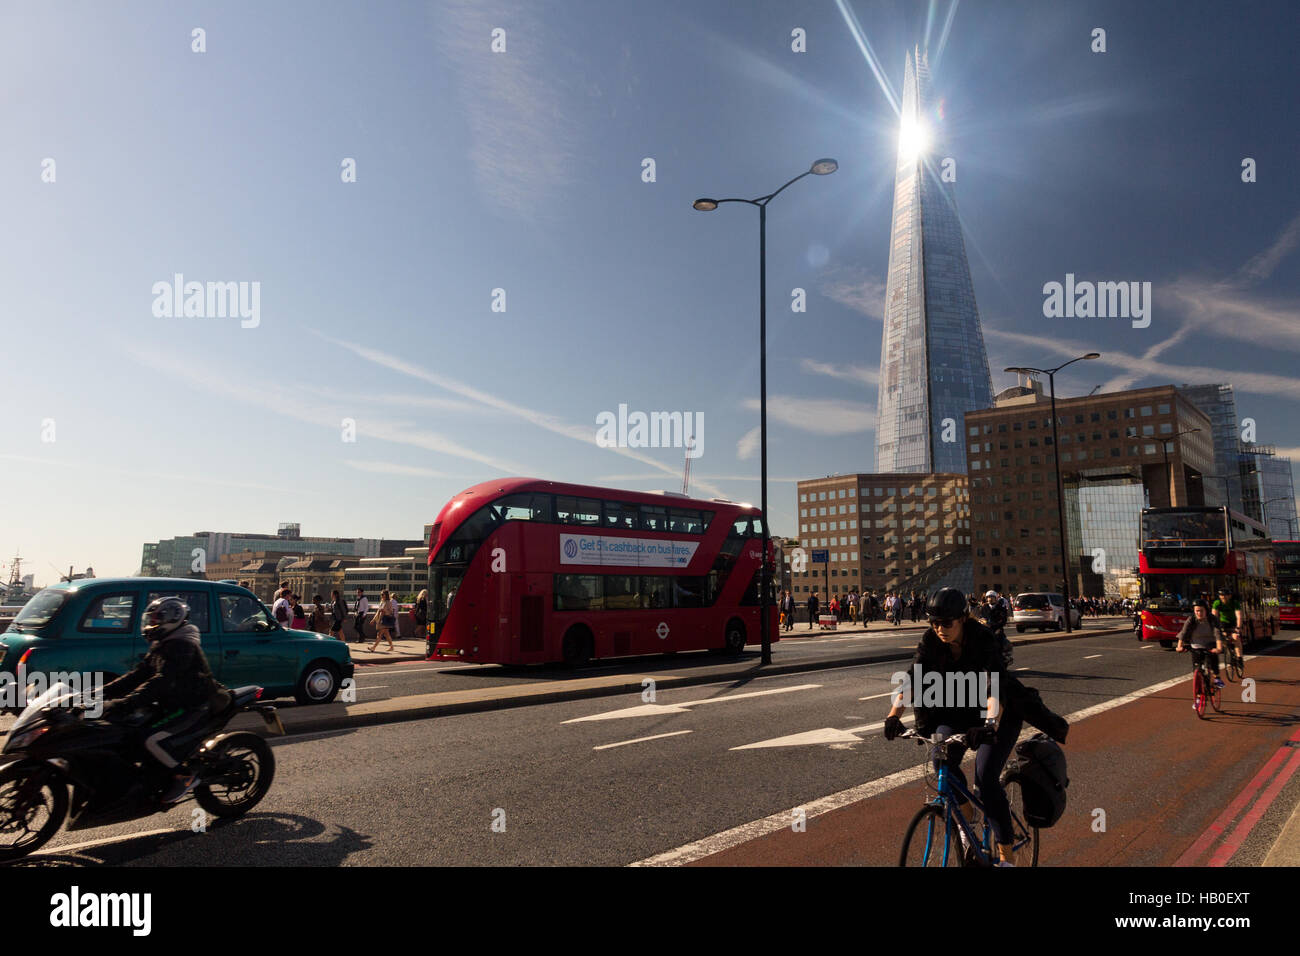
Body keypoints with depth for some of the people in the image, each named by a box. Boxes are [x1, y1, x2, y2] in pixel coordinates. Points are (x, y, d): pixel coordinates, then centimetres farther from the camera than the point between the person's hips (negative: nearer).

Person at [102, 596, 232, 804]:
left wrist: (127, 703, -35)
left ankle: (185, 775, -7)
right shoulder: (161, 646, 15)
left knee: (153, 740, -25)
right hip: (172, 705, 10)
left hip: (193, 708, -10)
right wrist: (104, 692, 3)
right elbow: (139, 674, 14)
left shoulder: (181, 646, -19)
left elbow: (163, 681, -29)